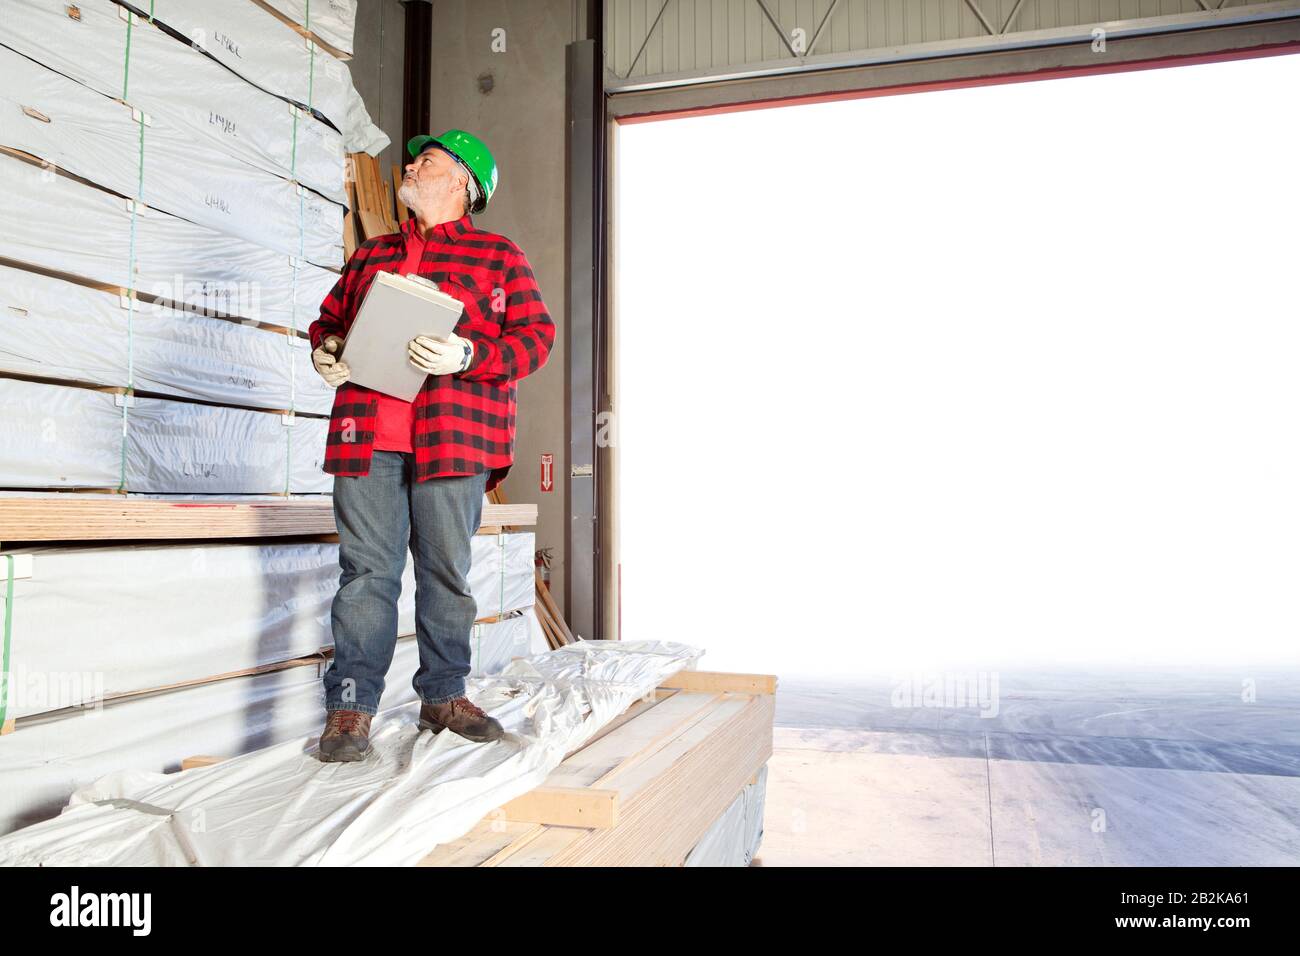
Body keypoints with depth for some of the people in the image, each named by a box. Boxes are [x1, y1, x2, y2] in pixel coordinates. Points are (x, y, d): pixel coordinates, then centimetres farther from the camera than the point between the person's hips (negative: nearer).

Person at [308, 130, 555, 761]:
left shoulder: (499, 256, 10)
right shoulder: (371, 254, 23)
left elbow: (535, 336, 0)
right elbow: (330, 317, 30)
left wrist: (468, 355, -16)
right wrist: (326, 351, 6)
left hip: (454, 437, -2)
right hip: (366, 435, 3)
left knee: (446, 571, 5)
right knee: (367, 570, 0)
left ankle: (443, 696, 19)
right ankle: (350, 707, 7)